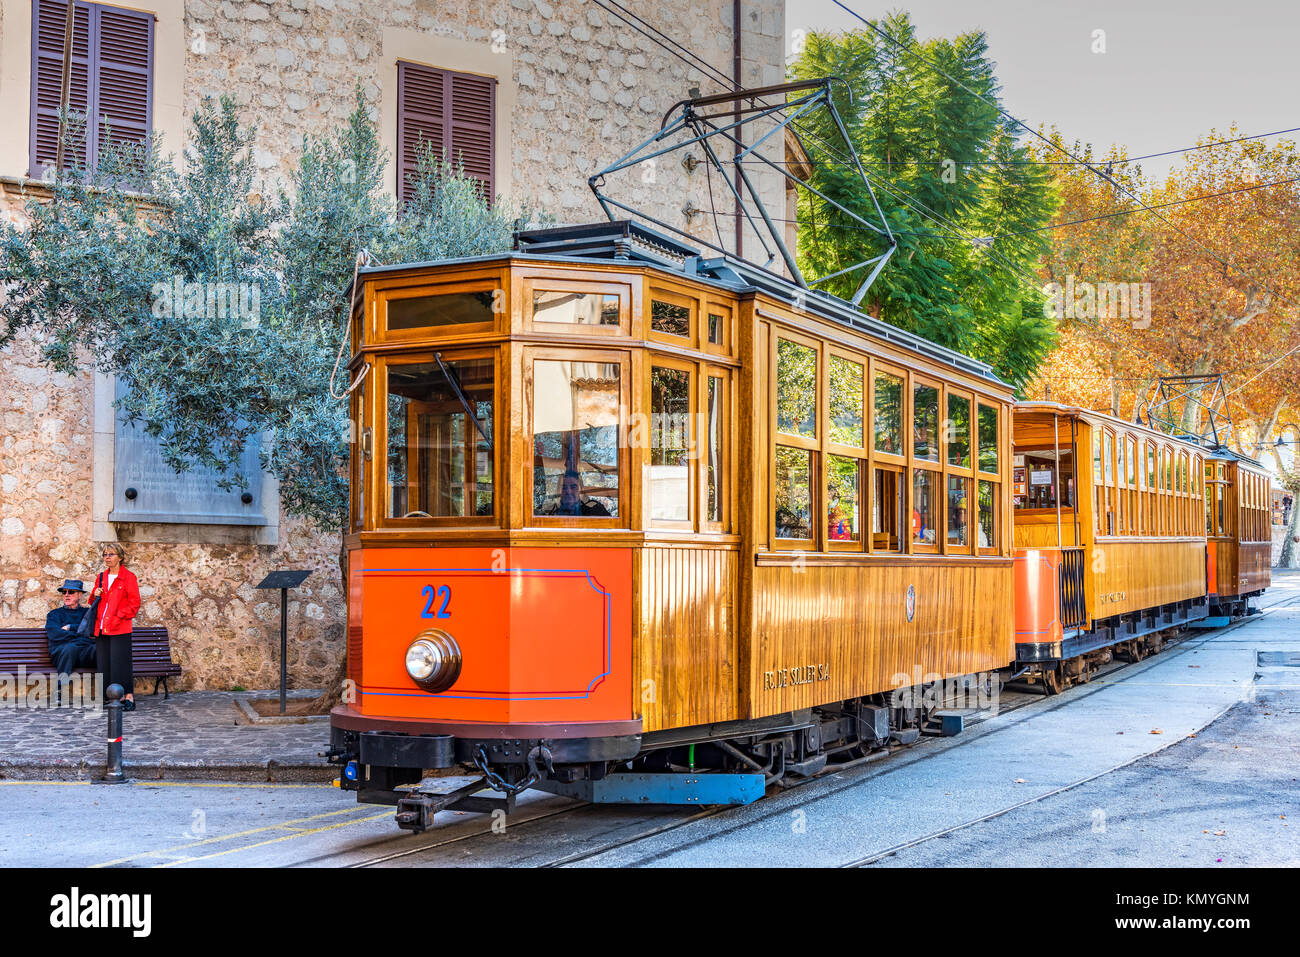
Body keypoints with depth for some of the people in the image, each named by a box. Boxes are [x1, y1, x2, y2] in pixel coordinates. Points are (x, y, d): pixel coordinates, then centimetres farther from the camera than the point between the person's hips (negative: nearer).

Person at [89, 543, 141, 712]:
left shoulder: (128, 577, -3)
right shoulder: (101, 577, 16)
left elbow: (134, 603, -6)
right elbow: (93, 602, 25)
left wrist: (119, 617, -14)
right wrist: (95, 595, 2)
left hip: (120, 629, -6)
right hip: (101, 628, 6)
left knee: (120, 663, -8)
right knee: (103, 664, 4)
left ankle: (128, 697, -3)